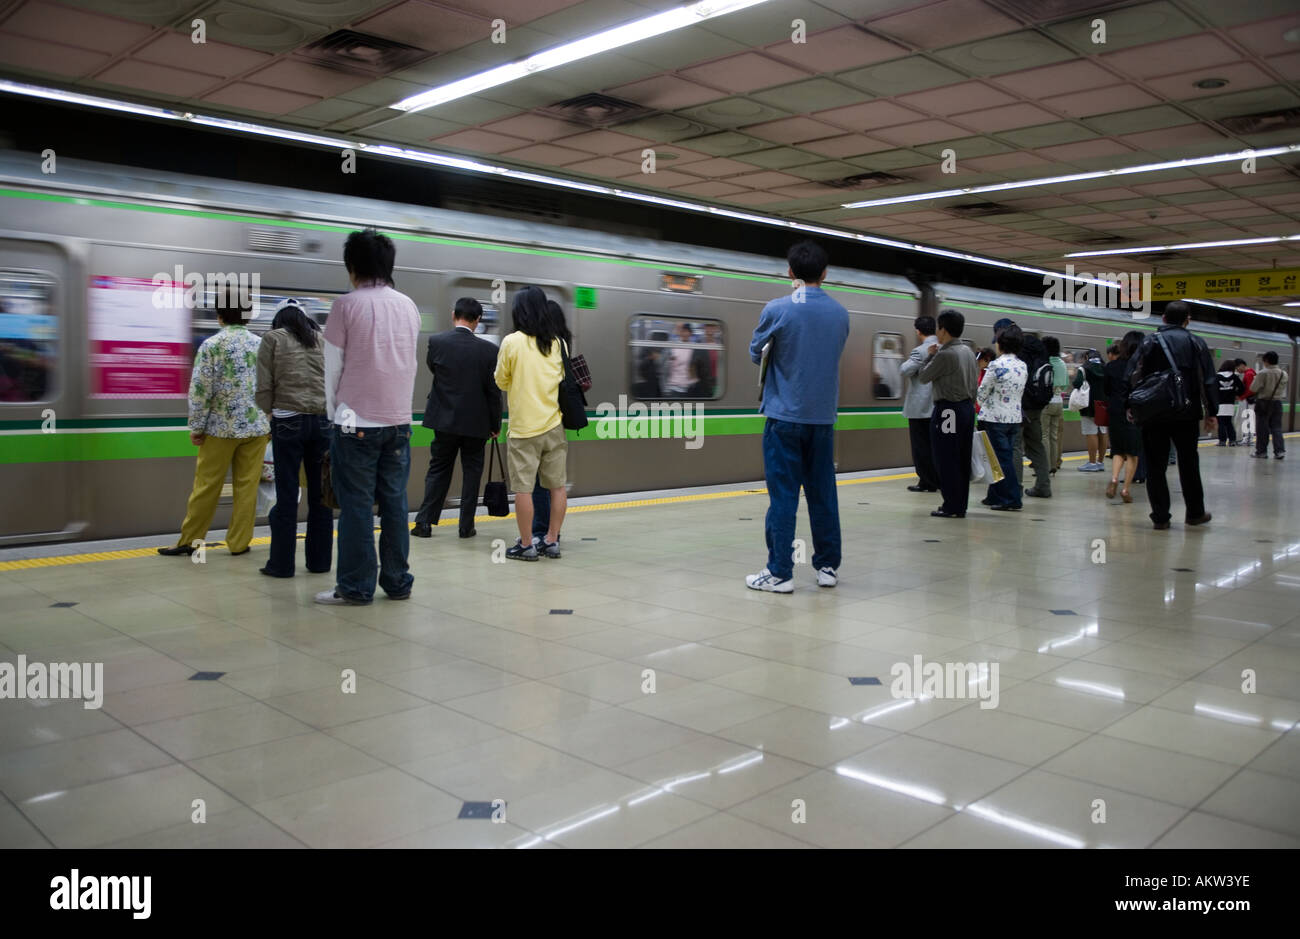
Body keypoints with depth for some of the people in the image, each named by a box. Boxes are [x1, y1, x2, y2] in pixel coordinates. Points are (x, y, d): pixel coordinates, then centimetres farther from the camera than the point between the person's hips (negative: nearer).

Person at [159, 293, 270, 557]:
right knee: (246, 487, 6)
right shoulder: (261, 344, 2)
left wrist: (196, 427, -1)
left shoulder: (211, 345, -7)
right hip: (256, 427, 2)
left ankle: (189, 540, 15)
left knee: (206, 486, 6)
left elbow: (200, 390, -9)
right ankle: (239, 543, 11)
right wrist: (270, 425, 12)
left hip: (221, 427, -2)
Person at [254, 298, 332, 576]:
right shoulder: (323, 339, 12)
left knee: (287, 496, 1)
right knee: (320, 494, 8)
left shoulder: (273, 338, 3)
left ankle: (282, 563, 7)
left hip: (288, 420, -3)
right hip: (323, 421, 3)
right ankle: (320, 561, 14)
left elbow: (264, 388, 0)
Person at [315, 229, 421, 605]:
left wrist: (334, 413, 9)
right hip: (399, 419, 4)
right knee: (395, 503, 8)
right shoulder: (409, 306, 9)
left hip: (357, 422, -4)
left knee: (356, 505, 1)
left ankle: (356, 586, 4)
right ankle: (397, 582, 13)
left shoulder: (346, 305, -5)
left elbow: (333, 367, -2)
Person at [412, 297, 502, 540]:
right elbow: (493, 391, -6)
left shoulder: (436, 342, -8)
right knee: (471, 472, 11)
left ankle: (424, 523, 12)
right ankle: (466, 526, 13)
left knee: (438, 470, 13)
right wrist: (495, 424, 4)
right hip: (476, 422, -1)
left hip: (444, 419, 1)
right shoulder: (488, 349, -11)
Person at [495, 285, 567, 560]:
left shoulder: (512, 342, -8)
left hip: (524, 426, -4)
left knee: (523, 487, 2)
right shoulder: (556, 343, 3)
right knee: (557, 485, 10)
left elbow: (502, 382, 2)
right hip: (554, 424, 4)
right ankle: (552, 540, 16)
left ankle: (526, 544, 6)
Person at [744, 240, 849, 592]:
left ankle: (780, 572, 2)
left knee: (783, 495, -1)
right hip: (823, 416, 4)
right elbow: (834, 355, 13)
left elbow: (755, 353, 5)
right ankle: (828, 566, 18)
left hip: (785, 415, -4)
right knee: (823, 493, 11)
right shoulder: (840, 313, 4)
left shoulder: (778, 310, -9)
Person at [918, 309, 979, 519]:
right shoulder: (968, 352, 11)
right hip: (967, 408, 9)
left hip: (948, 411, -9)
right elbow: (974, 386, 15)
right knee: (962, 460, 10)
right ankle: (961, 505, 16)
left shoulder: (945, 354, -16)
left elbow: (923, 377, -6)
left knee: (946, 460, -3)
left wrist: (930, 356, 6)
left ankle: (951, 507, 0)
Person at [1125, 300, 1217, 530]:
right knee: (1189, 463, 14)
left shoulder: (1149, 342, 2)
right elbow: (1209, 380, 2)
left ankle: (1160, 517, 2)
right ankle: (1195, 513, 24)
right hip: (1186, 415, 1)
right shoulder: (1196, 343, 3)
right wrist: (1211, 411, 8)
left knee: (1155, 466, 4)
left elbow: (1132, 377, -4)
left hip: (1153, 414, -1)